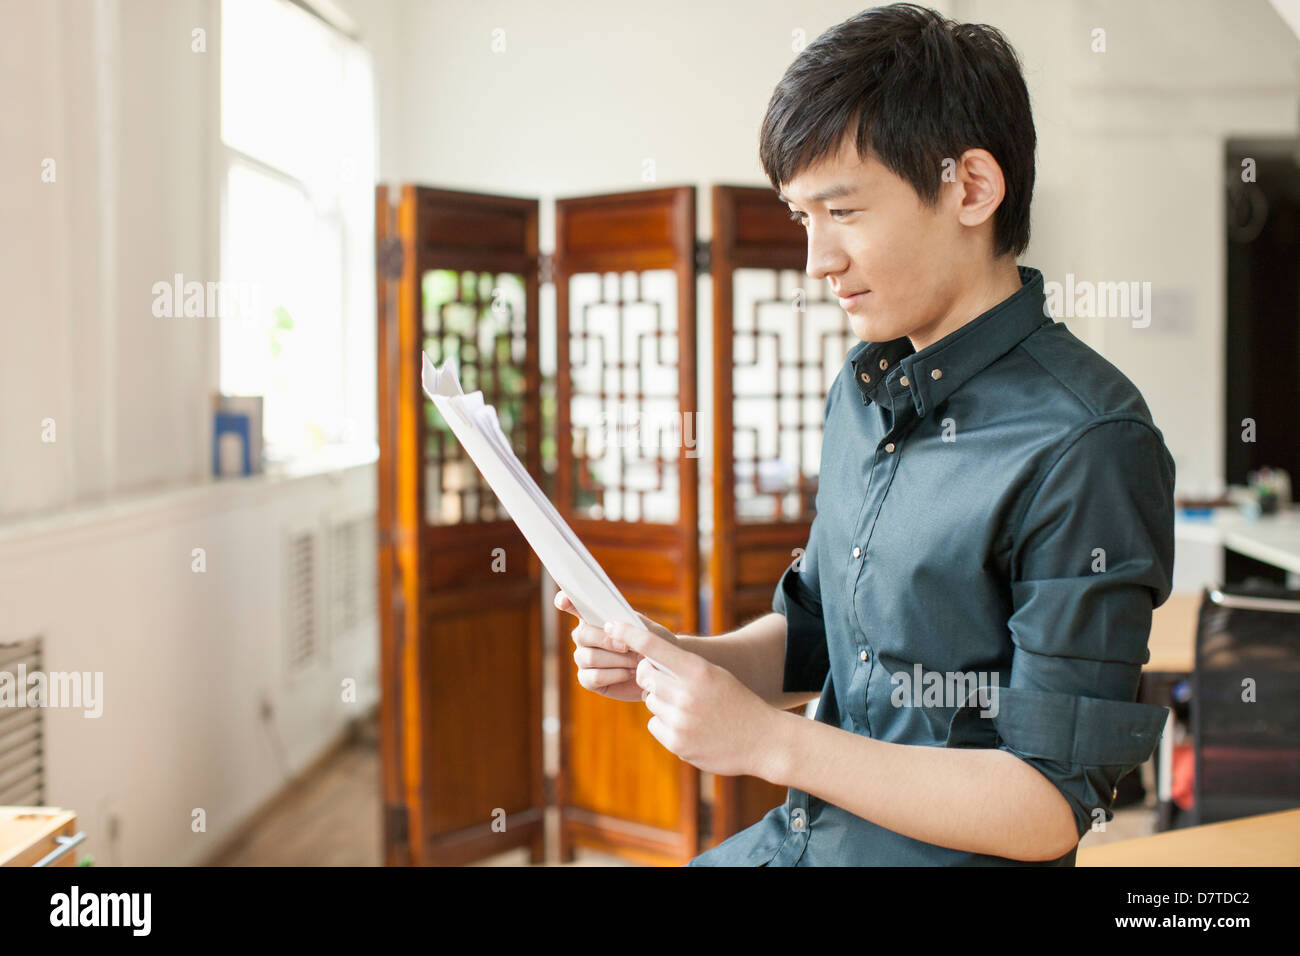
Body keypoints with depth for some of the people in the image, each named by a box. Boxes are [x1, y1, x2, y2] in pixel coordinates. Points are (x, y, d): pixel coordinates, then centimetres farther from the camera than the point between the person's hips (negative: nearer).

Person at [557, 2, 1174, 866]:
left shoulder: (1085, 447, -19)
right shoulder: (866, 388, 5)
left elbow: (1052, 805, -18)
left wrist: (769, 741, -20)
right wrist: (670, 658, -4)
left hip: (948, 854, -6)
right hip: (800, 831, 7)